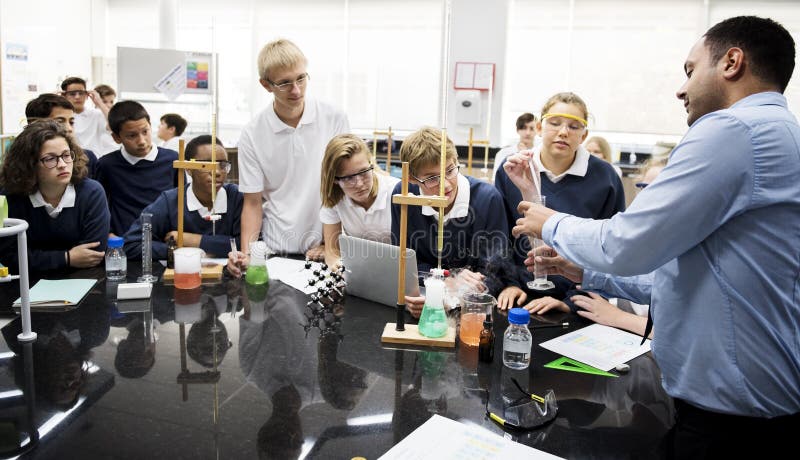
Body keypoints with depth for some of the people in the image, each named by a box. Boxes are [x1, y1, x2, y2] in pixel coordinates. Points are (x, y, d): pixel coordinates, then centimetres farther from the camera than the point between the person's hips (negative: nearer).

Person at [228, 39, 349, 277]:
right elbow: (253, 203, 5)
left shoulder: (334, 120, -3)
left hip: (327, 250, 0)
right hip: (276, 250, 1)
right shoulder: (252, 135, -1)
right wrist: (246, 254, -10)